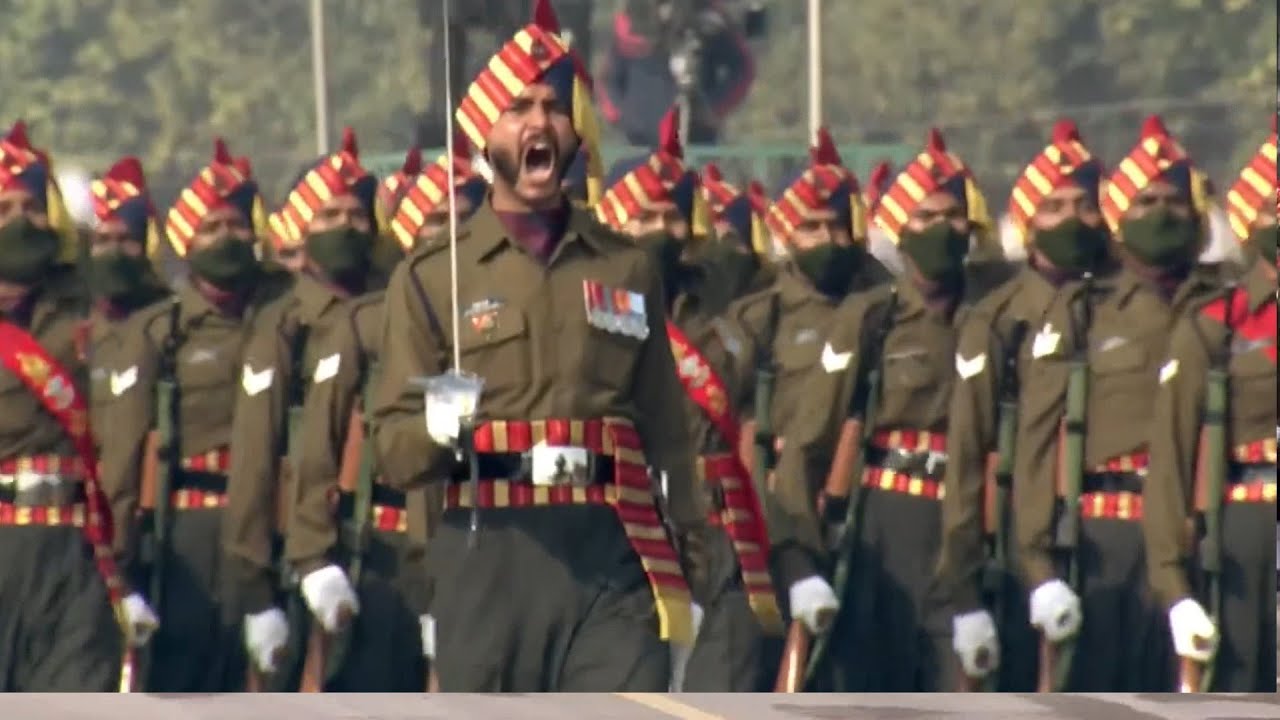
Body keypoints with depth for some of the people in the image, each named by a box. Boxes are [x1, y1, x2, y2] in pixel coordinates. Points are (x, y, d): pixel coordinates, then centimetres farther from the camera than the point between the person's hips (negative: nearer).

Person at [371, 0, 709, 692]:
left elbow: (664, 428, 16)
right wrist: (436, 432, -21)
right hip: (489, 563, -1)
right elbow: (393, 447, 2)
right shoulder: (431, 277, 6)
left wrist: (687, 562, 11)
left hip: (614, 561, 1)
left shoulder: (628, 270, 14)